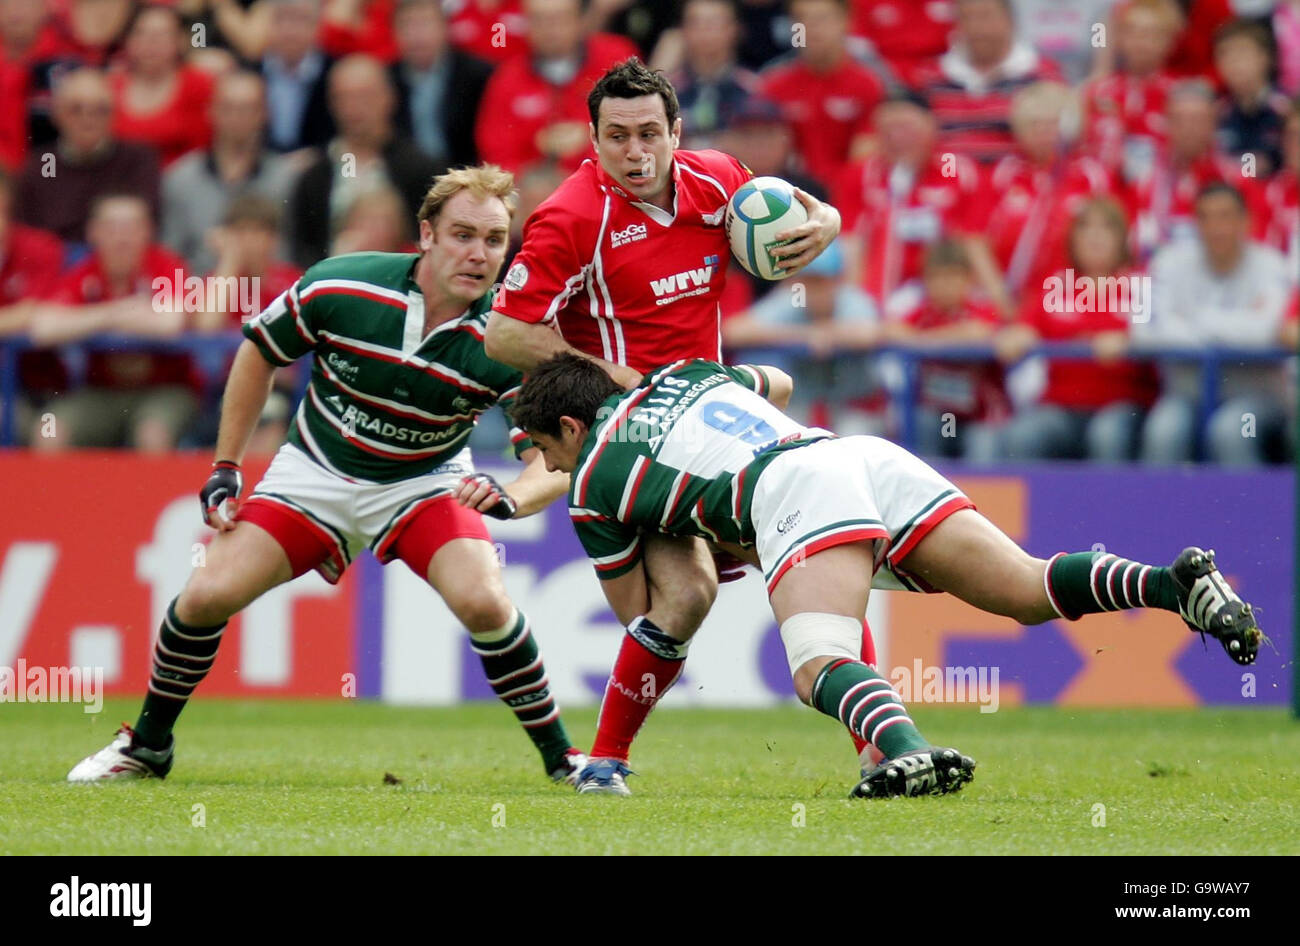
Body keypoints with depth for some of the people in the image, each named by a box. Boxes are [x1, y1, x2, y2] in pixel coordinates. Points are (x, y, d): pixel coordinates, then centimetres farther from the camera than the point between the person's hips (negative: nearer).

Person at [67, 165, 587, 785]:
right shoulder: (338, 288, -23)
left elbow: (555, 460, -24)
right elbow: (259, 350, -3)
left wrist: (510, 497, -47)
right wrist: (225, 467, -3)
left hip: (426, 480, -1)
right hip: (317, 472, 1)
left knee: (482, 600, -27)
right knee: (208, 595, -12)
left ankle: (559, 756, -7)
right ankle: (147, 746, 13)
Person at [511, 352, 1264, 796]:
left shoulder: (593, 483, 18)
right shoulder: (682, 372, 36)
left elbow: (638, 617, 27)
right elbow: (778, 384, 57)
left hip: (797, 490, -7)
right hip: (871, 457, 7)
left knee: (821, 668, -24)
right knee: (1029, 592, -3)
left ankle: (909, 752, -56)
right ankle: (1174, 585, -27)